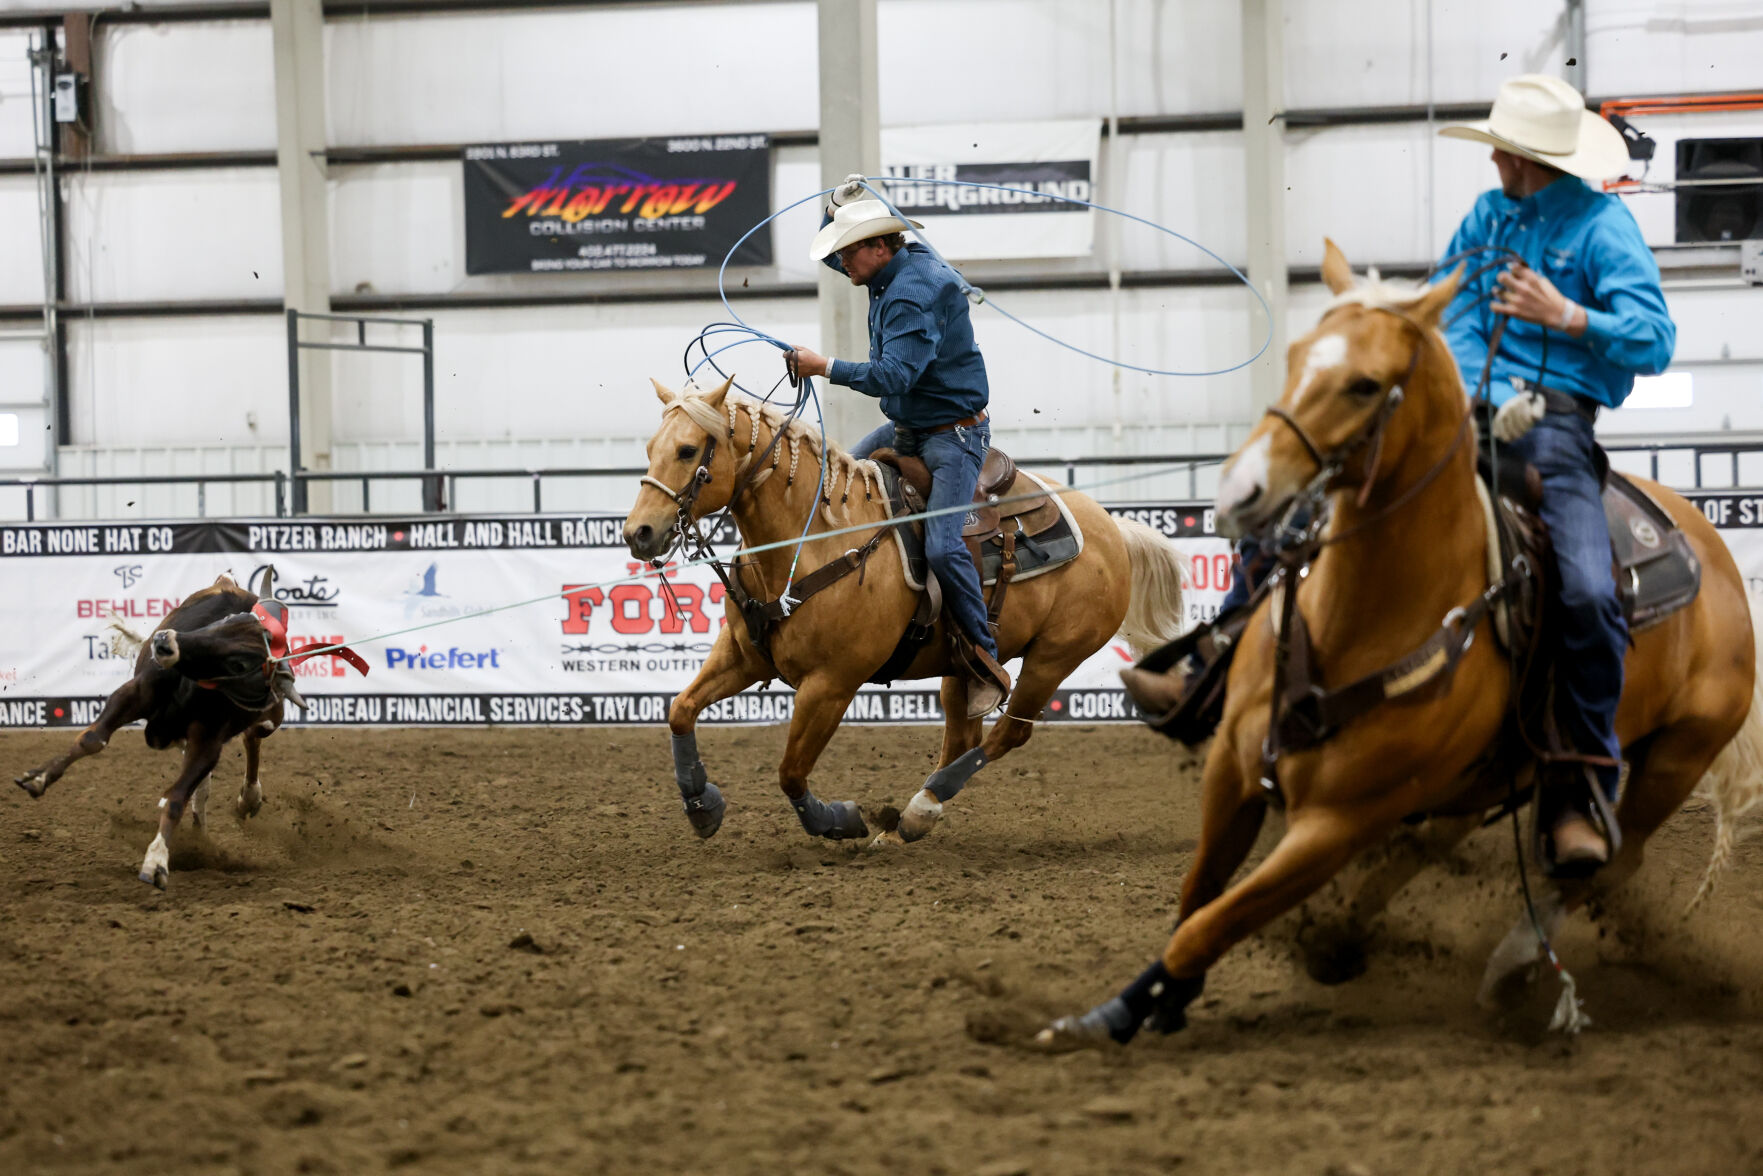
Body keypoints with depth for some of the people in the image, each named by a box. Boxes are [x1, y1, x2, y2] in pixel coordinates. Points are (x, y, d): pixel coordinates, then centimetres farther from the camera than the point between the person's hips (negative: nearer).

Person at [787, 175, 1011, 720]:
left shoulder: (915, 295, -25)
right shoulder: (891, 270, 5)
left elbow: (894, 375, -35)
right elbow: (830, 252, 23)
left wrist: (826, 367, -32)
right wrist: (840, 203, 5)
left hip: (953, 433, -10)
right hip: (906, 427, 10)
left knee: (942, 546, -21)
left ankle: (985, 662, -13)